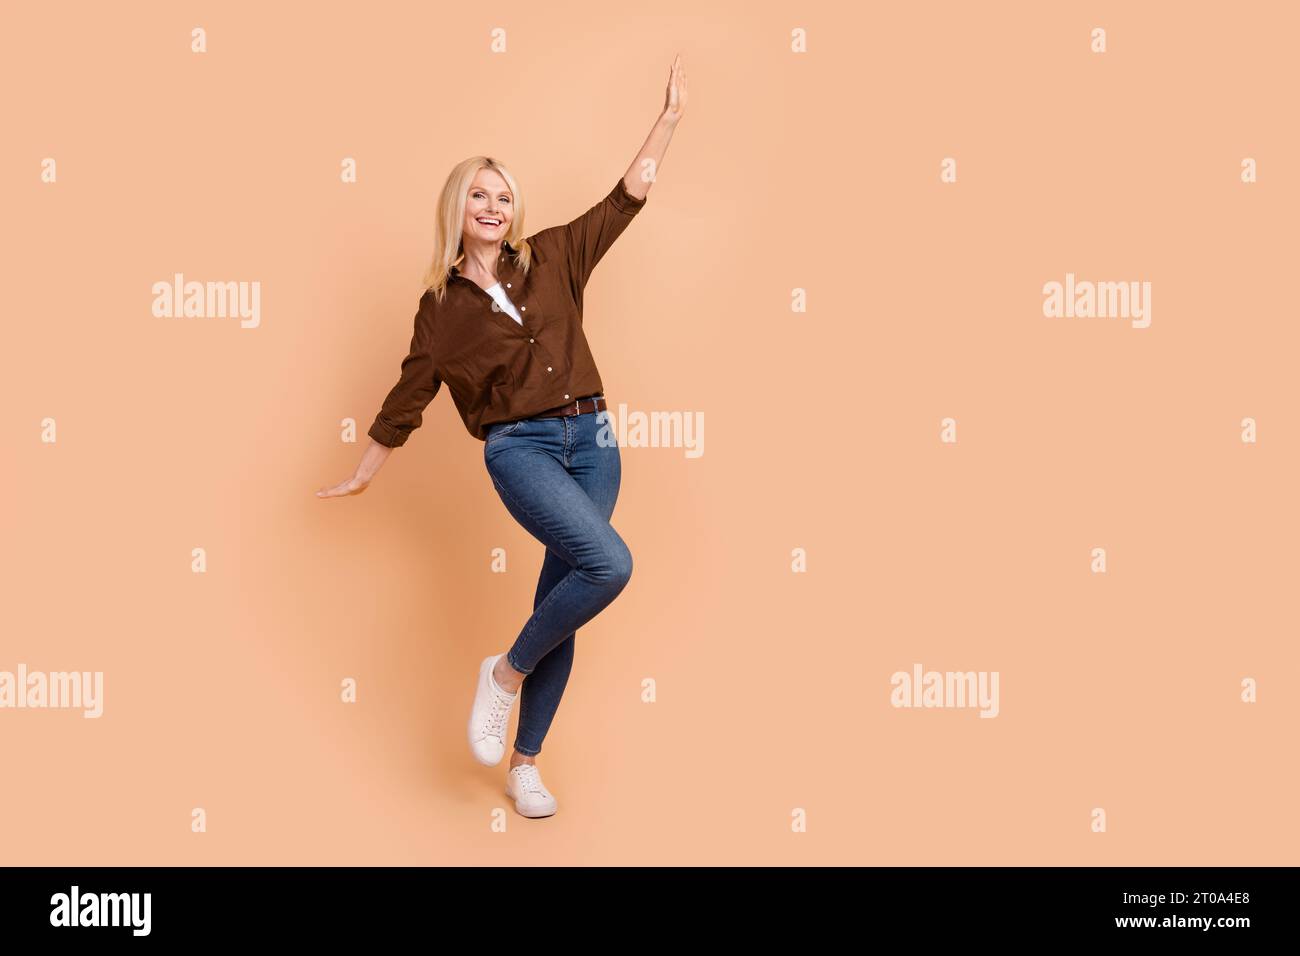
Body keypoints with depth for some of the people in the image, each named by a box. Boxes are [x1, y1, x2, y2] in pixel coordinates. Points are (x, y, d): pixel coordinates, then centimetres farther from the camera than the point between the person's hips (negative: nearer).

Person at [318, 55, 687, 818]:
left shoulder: (552, 259, 8)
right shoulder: (442, 304, 2)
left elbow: (626, 200, 11)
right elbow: (410, 393, 9)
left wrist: (671, 117, 9)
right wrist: (364, 473, 15)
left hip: (592, 439, 4)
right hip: (519, 448, -4)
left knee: (563, 599, 6)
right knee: (609, 562, -26)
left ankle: (526, 764, 18)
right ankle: (506, 674, -3)